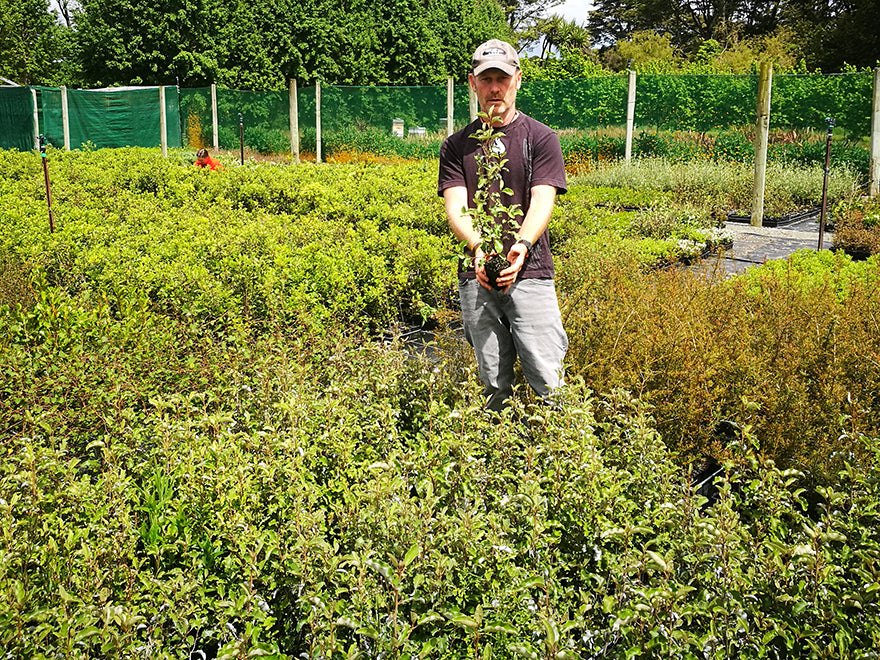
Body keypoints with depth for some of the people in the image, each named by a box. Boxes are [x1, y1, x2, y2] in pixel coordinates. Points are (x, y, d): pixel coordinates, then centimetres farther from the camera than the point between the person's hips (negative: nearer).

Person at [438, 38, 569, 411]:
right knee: (494, 384, 7)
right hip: (476, 277, 2)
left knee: (548, 380, -8)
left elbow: (542, 202, -6)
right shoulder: (456, 145, 12)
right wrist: (478, 248, -23)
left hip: (530, 273, -2)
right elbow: (455, 208, -1)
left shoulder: (540, 138, 6)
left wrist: (521, 246, -27)